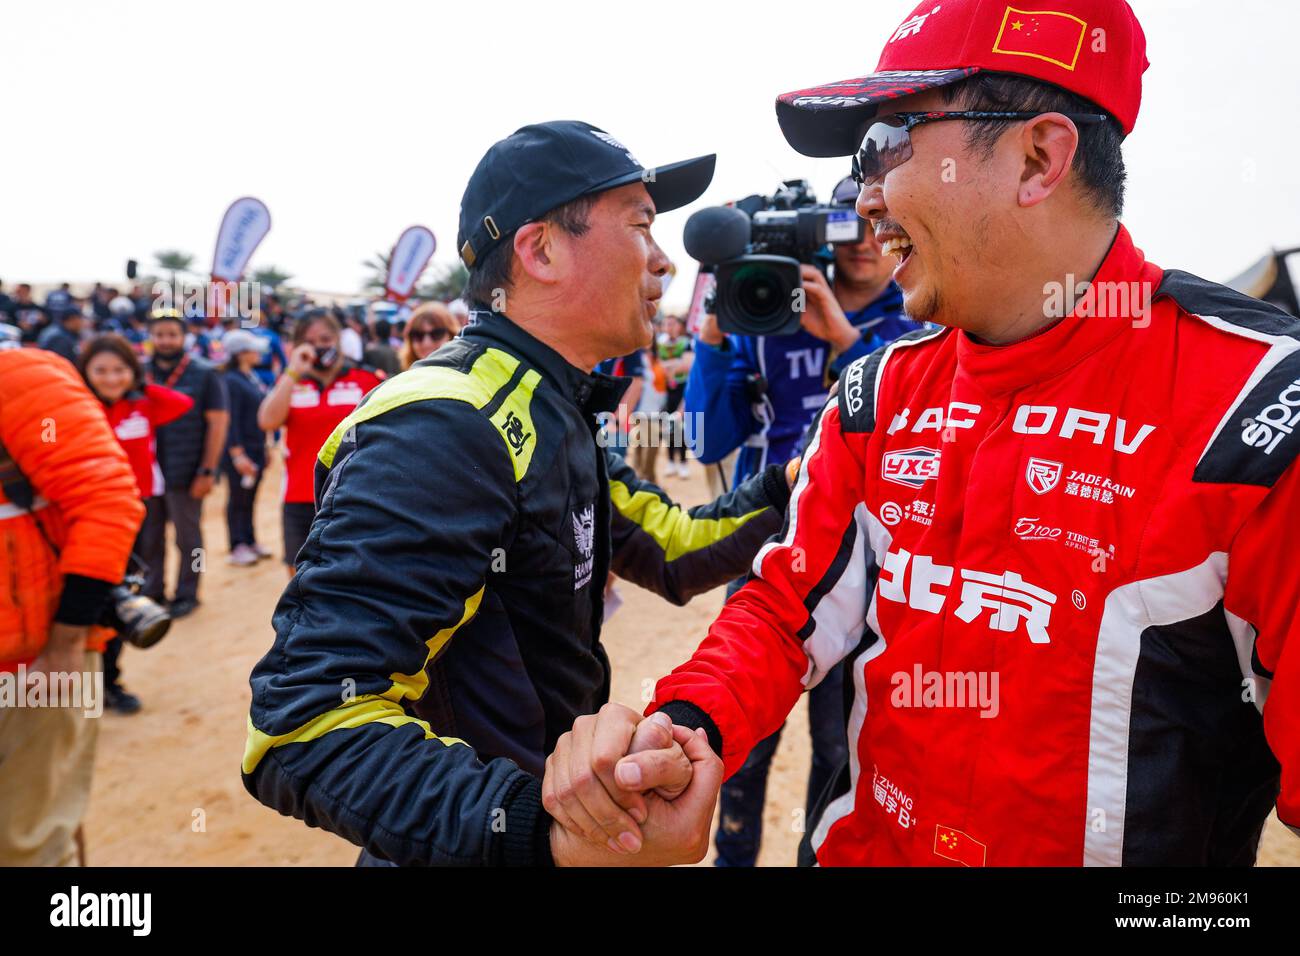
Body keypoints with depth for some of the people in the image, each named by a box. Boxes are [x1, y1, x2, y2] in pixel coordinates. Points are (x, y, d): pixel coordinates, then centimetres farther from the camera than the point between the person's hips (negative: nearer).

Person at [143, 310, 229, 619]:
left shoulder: (205, 373, -5)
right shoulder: (140, 372, 5)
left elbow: (218, 422, -8)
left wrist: (207, 471, -12)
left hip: (186, 474, -4)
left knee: (187, 537, 8)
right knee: (149, 536, 15)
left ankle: (186, 594, 22)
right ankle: (152, 590, 31)